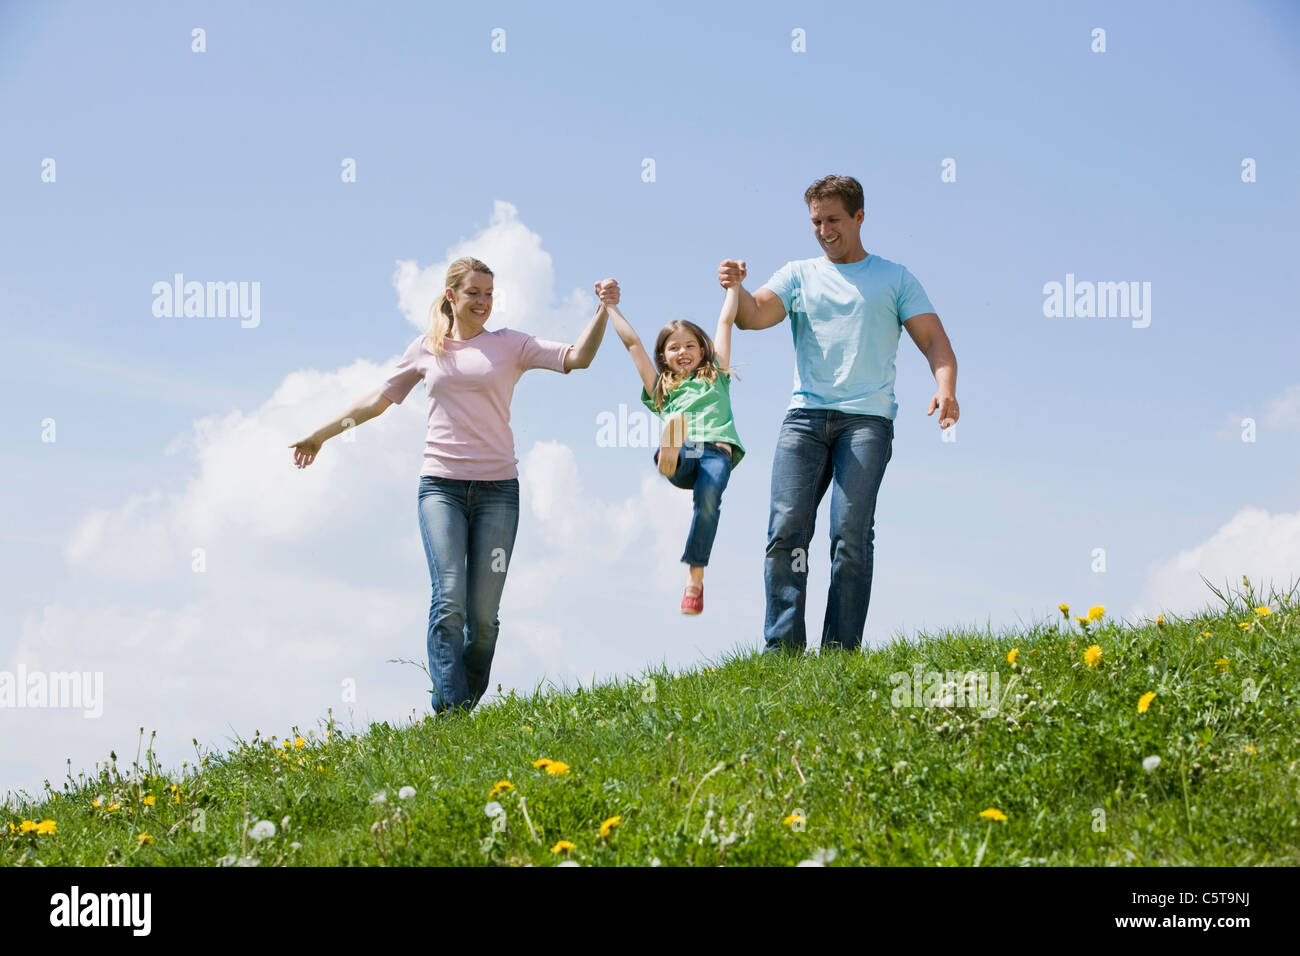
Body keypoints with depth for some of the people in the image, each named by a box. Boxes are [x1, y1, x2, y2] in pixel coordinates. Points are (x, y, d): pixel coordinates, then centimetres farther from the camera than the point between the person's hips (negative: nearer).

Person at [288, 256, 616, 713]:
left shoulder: (509, 345, 9)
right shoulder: (426, 348, 12)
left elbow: (577, 357, -2)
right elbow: (379, 399, 23)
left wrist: (604, 309, -15)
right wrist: (321, 434, 28)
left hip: (497, 487, 0)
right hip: (441, 485, 0)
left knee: (483, 614, -3)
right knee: (449, 601, -16)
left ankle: (467, 707, 11)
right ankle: (450, 711, -19)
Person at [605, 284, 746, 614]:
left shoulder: (715, 377, 30)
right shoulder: (661, 388, 31)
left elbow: (725, 322, 33)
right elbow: (632, 342, 34)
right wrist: (610, 306, 38)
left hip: (717, 449, -1)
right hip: (682, 457, 1)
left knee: (708, 499, -30)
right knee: (666, 457, -36)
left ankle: (695, 579, -28)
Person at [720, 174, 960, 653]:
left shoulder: (894, 278, 16)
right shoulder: (798, 274, 20)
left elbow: (934, 341, 9)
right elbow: (754, 315, 4)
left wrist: (945, 386, -11)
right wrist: (736, 289, -19)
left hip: (867, 418, -2)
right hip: (805, 415, 2)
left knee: (851, 533, -15)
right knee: (787, 529, -12)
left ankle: (840, 654, -14)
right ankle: (782, 650, -12)